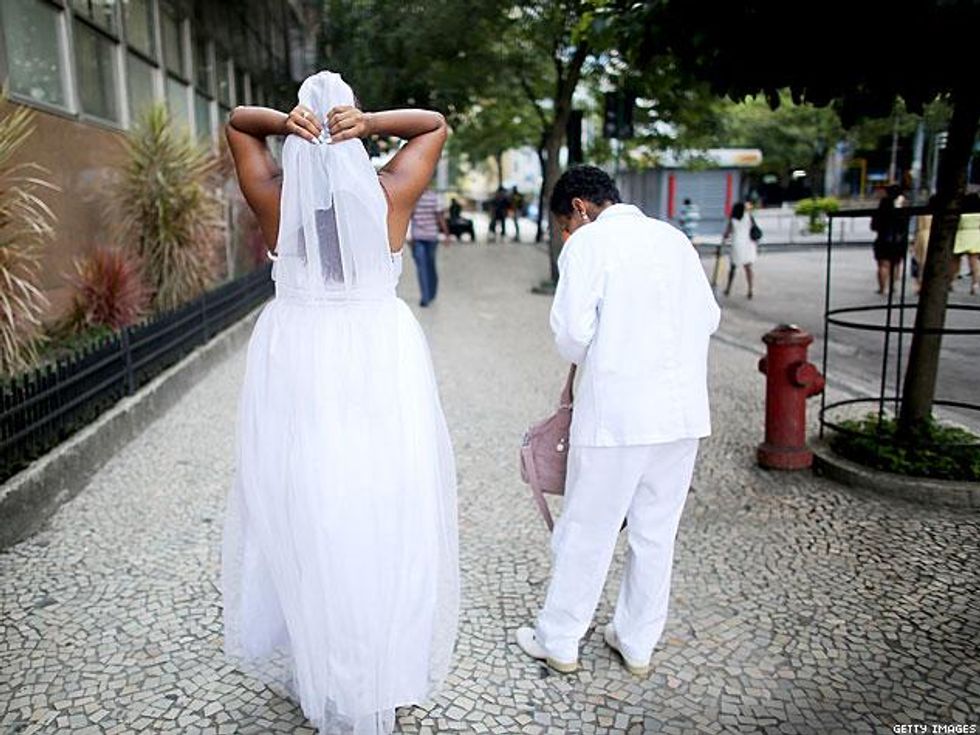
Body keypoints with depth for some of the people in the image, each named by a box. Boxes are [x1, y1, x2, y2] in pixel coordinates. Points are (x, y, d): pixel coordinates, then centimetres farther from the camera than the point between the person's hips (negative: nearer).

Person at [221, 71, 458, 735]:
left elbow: (236, 123, 14)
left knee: (303, 526, 13)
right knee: (385, 527, 11)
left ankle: (317, 676, 32)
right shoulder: (389, 195, -6)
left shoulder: (275, 198, -3)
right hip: (381, 362, -1)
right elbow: (436, 124, 9)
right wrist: (371, 123, -9)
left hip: (293, 362, 1)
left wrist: (283, 121, -7)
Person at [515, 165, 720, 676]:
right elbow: (708, 317, 13)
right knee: (656, 533, 15)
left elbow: (572, 331, -13)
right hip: (684, 409, 6)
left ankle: (559, 641, 24)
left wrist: (583, 359, 7)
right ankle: (638, 644, 29)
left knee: (585, 530, 8)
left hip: (616, 410, -6)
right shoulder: (674, 237, 12)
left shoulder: (588, 242, -5)